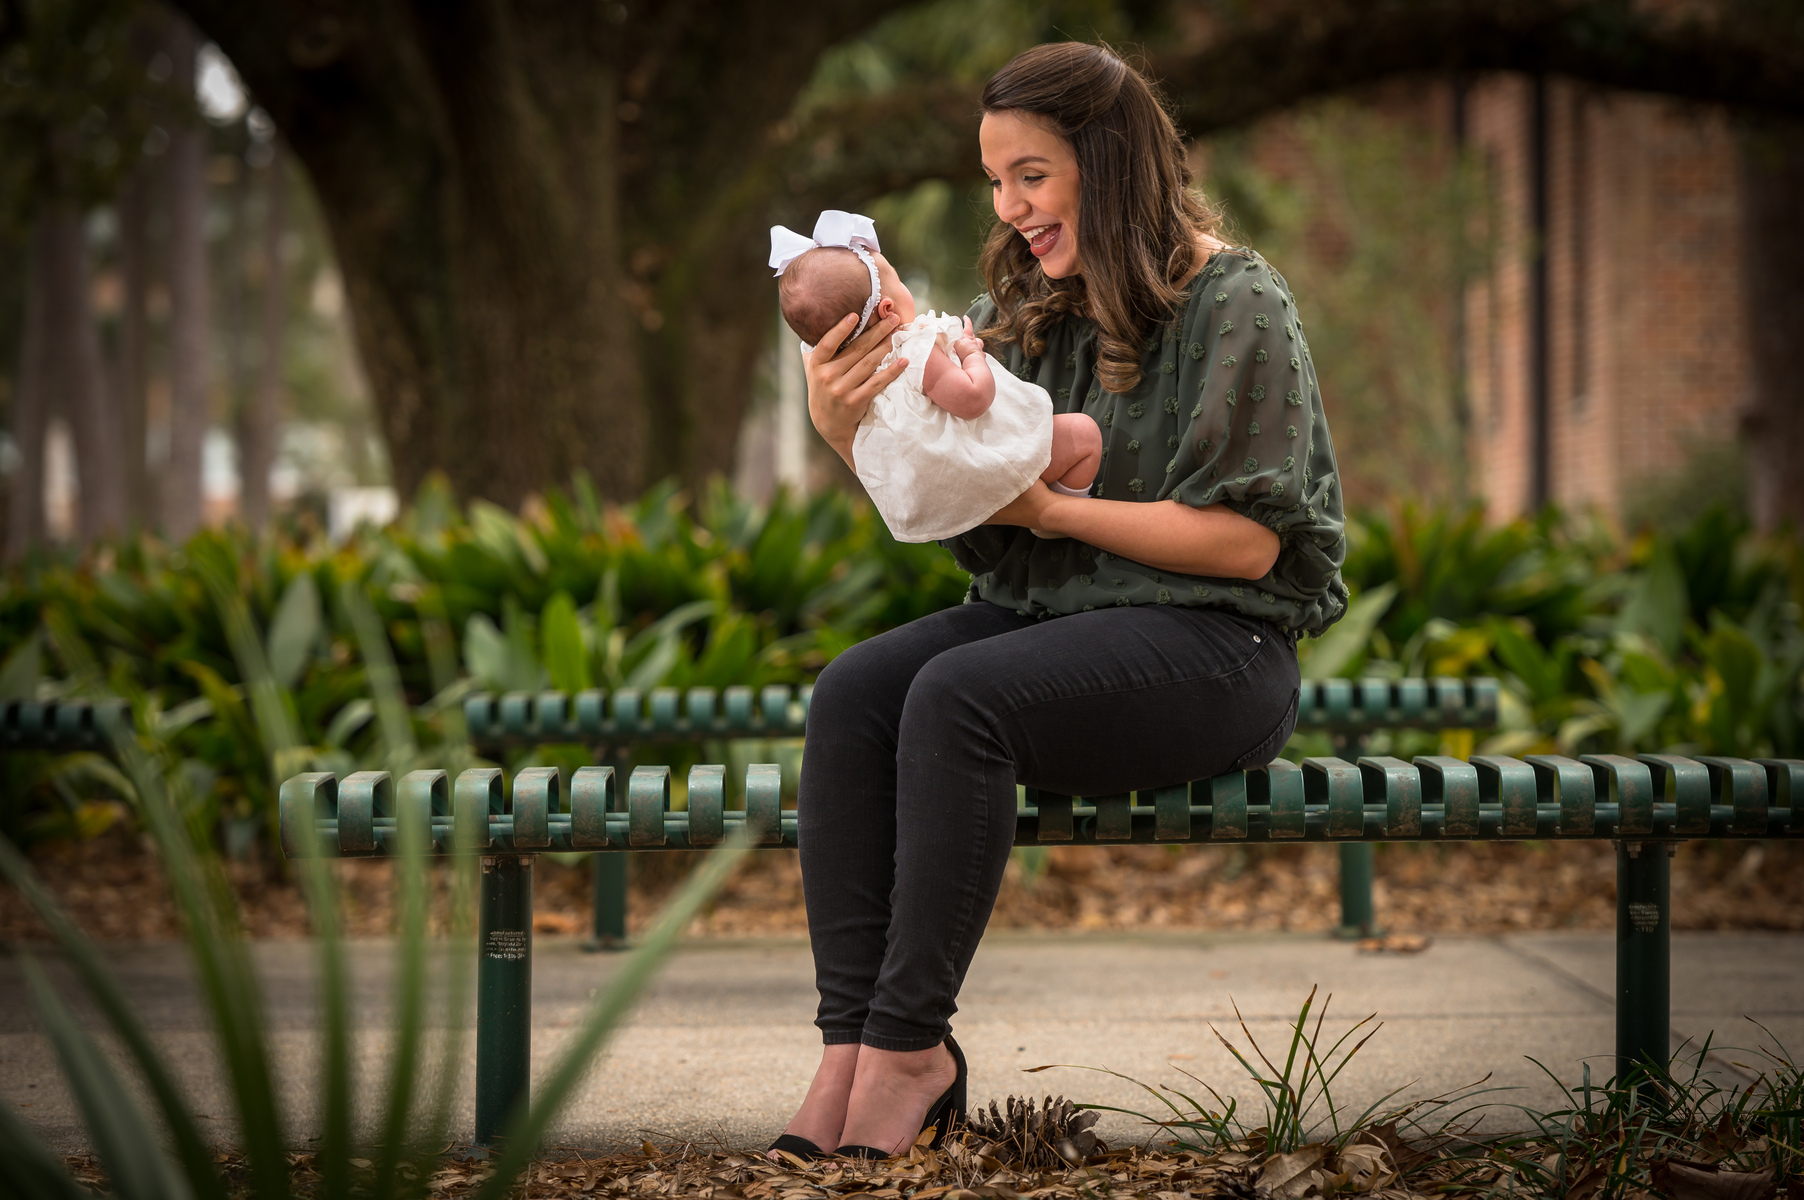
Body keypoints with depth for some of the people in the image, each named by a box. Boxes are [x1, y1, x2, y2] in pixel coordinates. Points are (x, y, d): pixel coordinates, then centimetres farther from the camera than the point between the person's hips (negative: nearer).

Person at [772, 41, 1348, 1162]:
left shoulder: (1236, 305, -7)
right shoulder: (1021, 305, 12)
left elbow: (1245, 542, -13)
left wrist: (1051, 507, -15)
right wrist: (846, 427, -11)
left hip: (1211, 643, -6)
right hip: (1040, 614, 7)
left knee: (957, 697, -32)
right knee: (853, 692, -22)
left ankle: (908, 1046, -27)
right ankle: (851, 1037, -27)